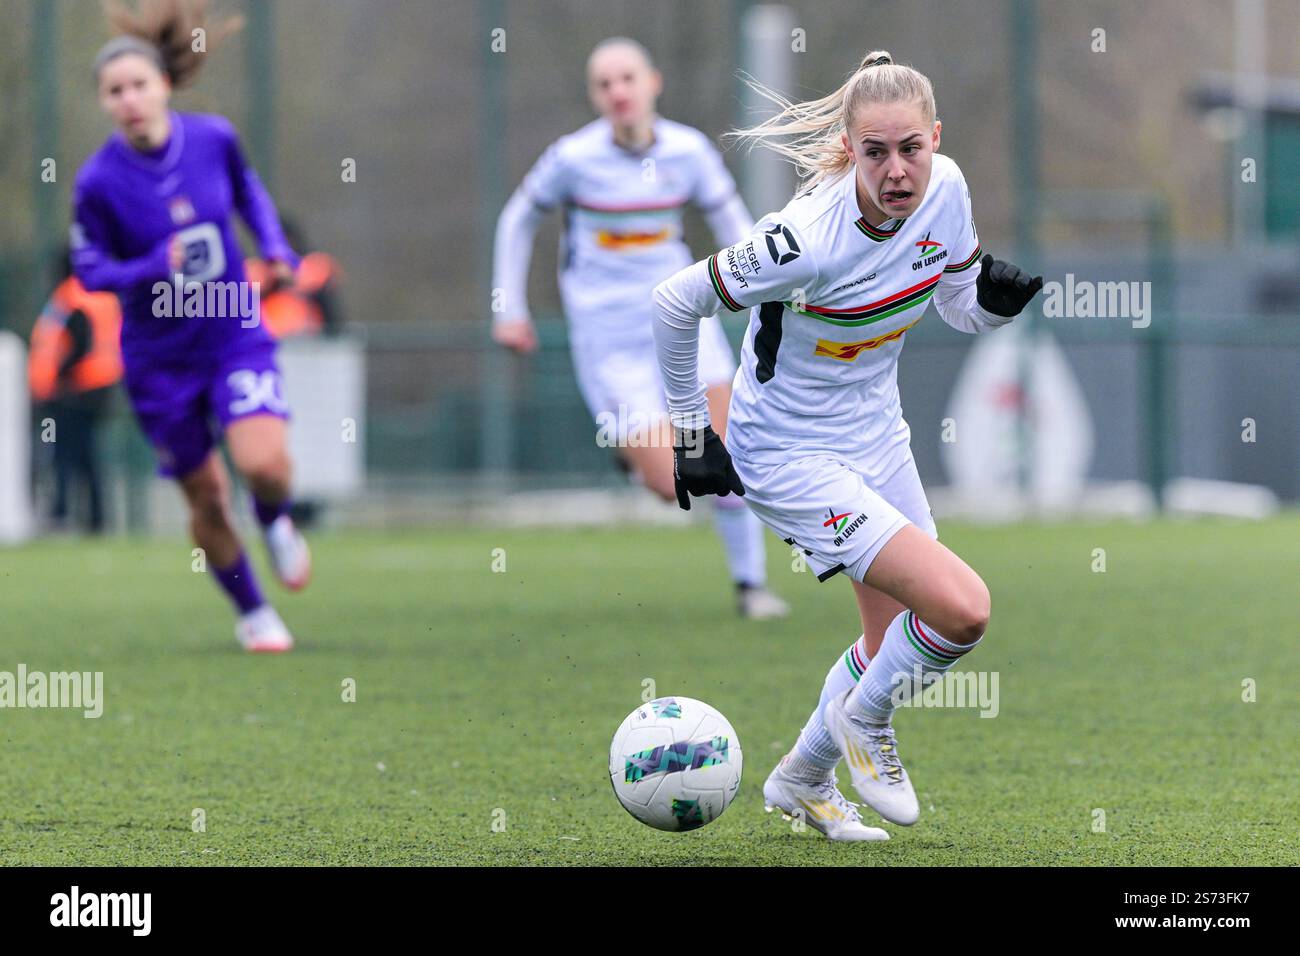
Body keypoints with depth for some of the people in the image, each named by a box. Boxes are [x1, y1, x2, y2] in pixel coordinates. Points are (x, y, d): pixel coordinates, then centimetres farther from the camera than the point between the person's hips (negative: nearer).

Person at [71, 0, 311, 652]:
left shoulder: (214, 139, -9)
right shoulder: (98, 182, -17)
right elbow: (90, 268, -8)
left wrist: (275, 246, -3)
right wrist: (153, 268, -26)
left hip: (236, 335, 1)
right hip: (161, 358, -1)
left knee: (263, 462, -21)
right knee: (206, 498, 6)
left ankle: (276, 523, 18)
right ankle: (252, 613, 30)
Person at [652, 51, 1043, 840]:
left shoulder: (945, 189, -12)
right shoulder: (811, 238, -31)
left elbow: (962, 307, 5)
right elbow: (676, 303, -18)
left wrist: (1001, 295, -19)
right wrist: (692, 436, -8)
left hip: (876, 435, 8)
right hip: (789, 456, -8)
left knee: (902, 640, 18)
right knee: (963, 609, -19)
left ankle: (802, 780, 42)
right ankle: (863, 717, 11)